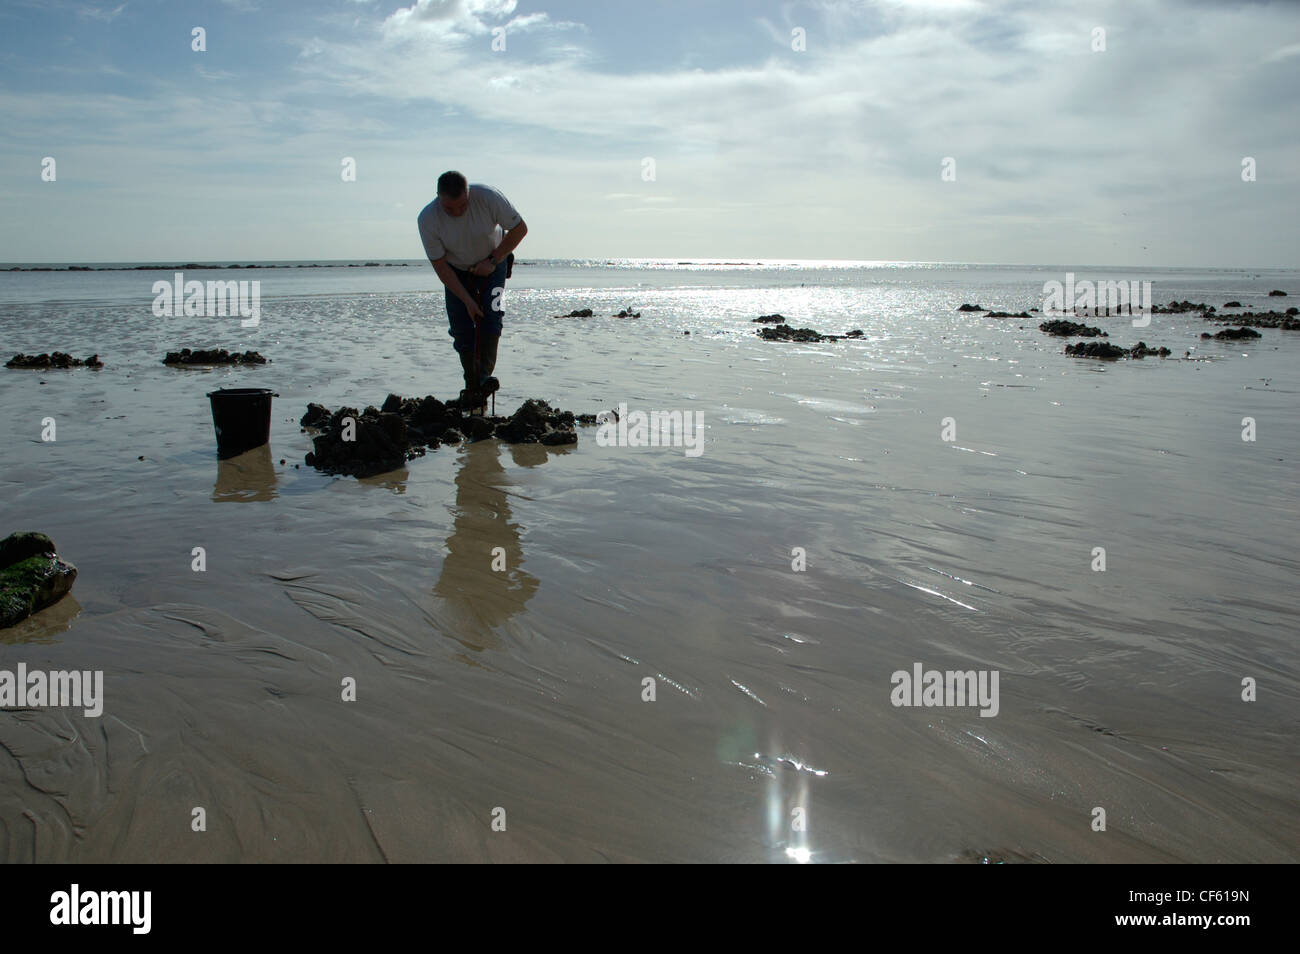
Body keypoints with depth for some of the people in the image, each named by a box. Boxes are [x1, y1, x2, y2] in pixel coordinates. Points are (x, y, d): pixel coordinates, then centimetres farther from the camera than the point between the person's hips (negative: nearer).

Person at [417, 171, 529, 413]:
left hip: (493, 263, -1)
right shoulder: (427, 219, -26)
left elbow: (520, 228, -16)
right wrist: (467, 300, -22)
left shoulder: (488, 197, -29)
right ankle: (472, 387, 2)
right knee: (461, 328, -7)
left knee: (491, 315, -21)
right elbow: (440, 265, -18)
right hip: (456, 271, 1)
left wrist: (492, 261, -19)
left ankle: (486, 375, -22)